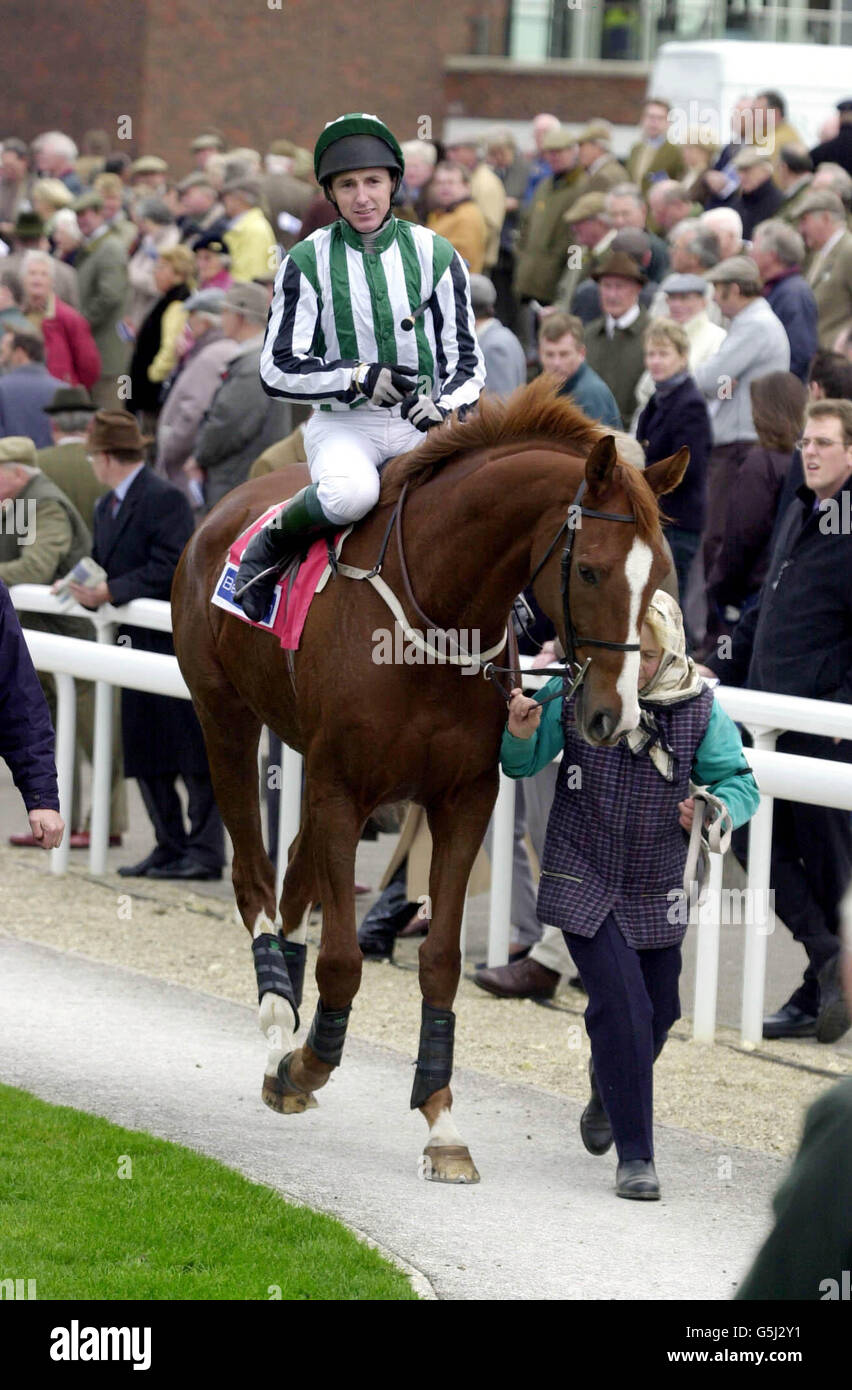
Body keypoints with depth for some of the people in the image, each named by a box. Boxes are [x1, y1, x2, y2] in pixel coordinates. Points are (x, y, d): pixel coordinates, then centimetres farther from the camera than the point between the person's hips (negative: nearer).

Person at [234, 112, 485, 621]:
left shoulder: (434, 255, 5)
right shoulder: (307, 263, 1)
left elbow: (466, 360, 8)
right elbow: (279, 370, -1)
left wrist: (446, 406, -15)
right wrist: (360, 379, -14)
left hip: (423, 425, 2)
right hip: (343, 424, -2)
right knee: (350, 493, -37)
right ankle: (269, 546, -8)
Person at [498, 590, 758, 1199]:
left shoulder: (699, 708, -9)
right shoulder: (572, 692, -10)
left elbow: (740, 782, -3)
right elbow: (523, 766, 2)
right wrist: (521, 735, -21)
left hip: (655, 888, 3)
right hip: (583, 880, -3)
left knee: (658, 1011, 16)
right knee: (621, 1005, -13)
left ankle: (609, 1096, 48)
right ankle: (635, 1155, -5)